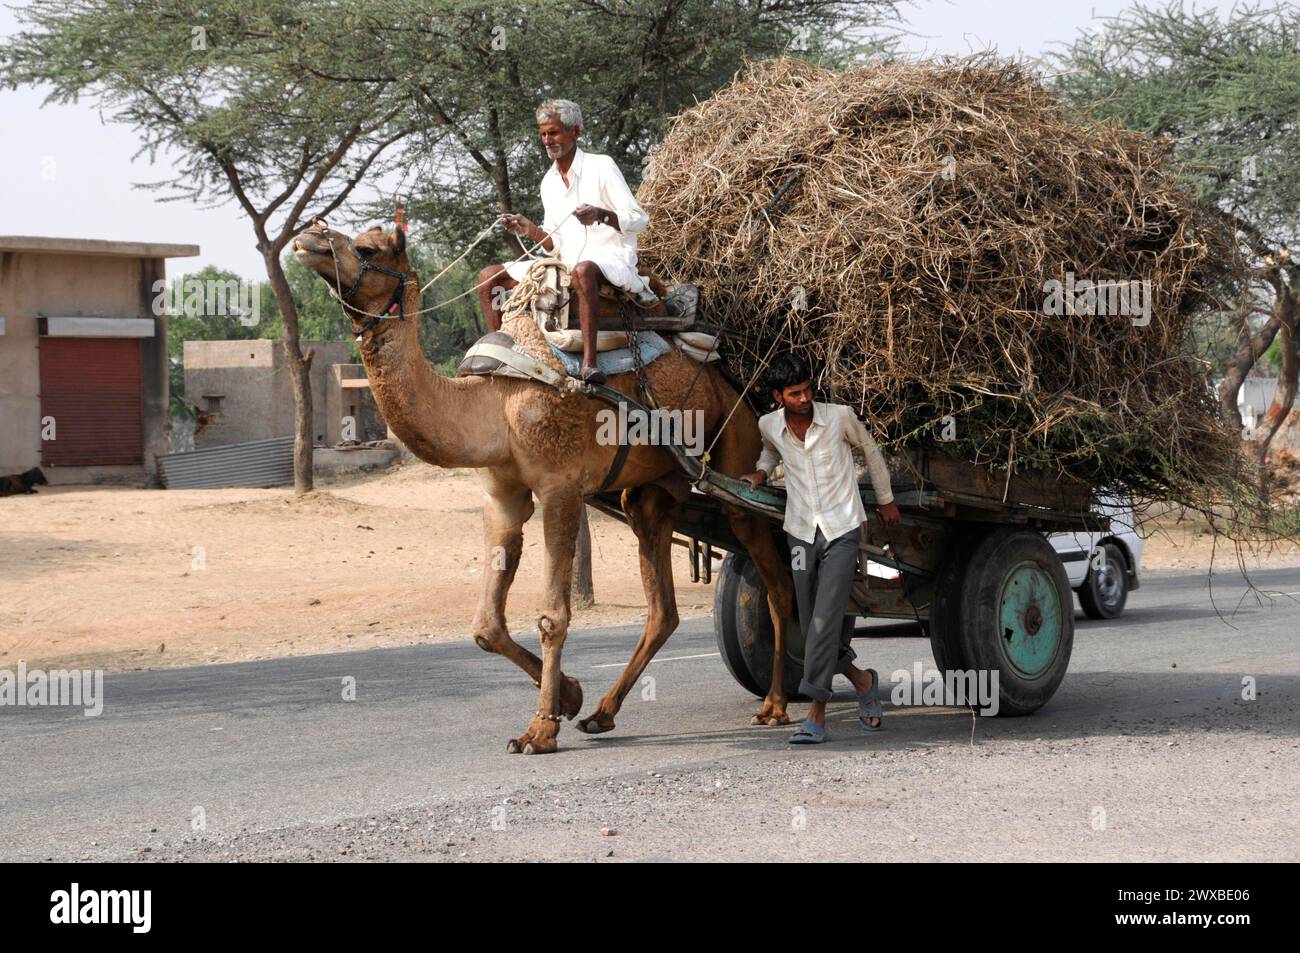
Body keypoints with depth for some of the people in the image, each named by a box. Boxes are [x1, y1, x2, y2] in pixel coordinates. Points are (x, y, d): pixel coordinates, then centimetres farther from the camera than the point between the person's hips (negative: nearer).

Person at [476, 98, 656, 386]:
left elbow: (639, 219, -9)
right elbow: (556, 244, 14)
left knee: (583, 270, -45)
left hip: (610, 257, -7)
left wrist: (602, 215, -27)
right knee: (488, 277, 2)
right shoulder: (548, 182, 14)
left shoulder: (601, 167, -5)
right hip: (567, 264, 7)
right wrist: (530, 230, -6)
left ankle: (589, 362, -50)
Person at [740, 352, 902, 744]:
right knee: (811, 623, 6)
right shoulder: (768, 426, -1)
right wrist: (761, 471, 8)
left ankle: (816, 713, -16)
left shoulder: (839, 417, -10)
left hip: (842, 530, -4)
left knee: (826, 618, -15)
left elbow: (871, 450, 10)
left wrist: (886, 500, 19)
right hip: (801, 532, 4)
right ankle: (862, 681, 30)